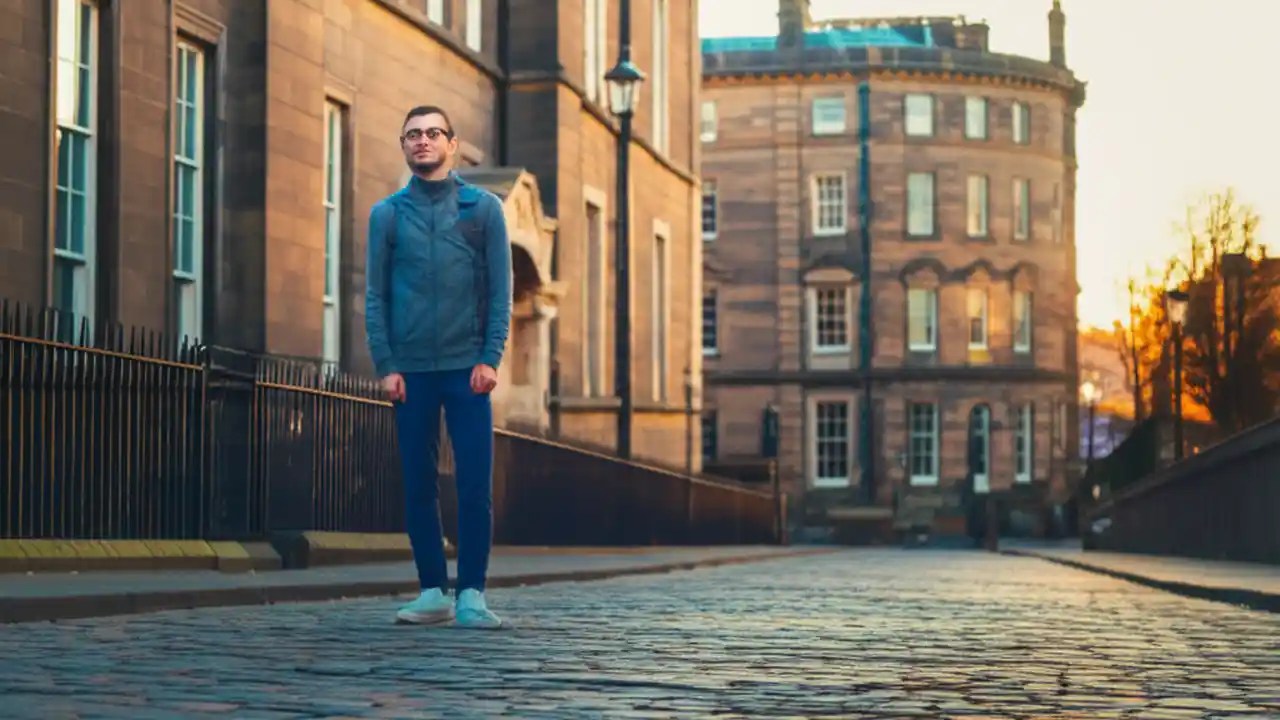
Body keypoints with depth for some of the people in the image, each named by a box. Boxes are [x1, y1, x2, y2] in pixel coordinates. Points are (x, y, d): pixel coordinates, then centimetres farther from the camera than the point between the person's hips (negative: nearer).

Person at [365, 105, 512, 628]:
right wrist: (386, 365, -4)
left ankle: (471, 594, 2)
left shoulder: (484, 208, 5)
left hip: (467, 367, -1)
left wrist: (490, 358, -8)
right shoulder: (386, 213, 7)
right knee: (418, 485, 5)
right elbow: (375, 296, 5)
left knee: (475, 485, -4)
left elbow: (500, 291, 2)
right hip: (411, 369, 1)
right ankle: (433, 592, 13)